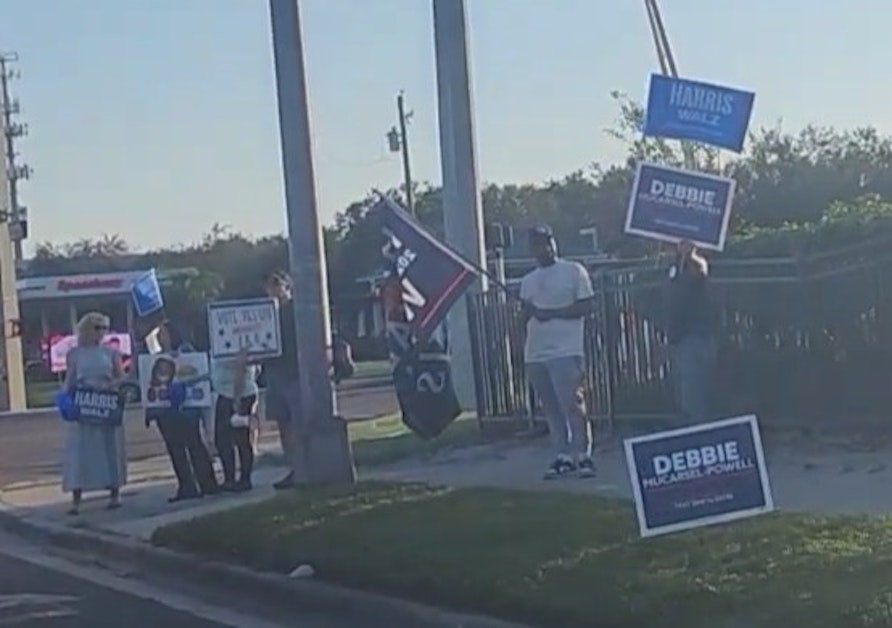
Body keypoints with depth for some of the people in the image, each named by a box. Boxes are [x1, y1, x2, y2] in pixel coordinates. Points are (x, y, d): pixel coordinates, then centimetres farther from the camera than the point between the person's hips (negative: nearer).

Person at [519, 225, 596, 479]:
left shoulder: (574, 271, 2)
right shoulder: (528, 281, 18)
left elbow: (586, 306, -6)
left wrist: (551, 313, -13)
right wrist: (528, 312, -2)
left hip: (566, 351, -5)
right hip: (535, 354, 5)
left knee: (572, 405, -10)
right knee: (551, 410, 5)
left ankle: (583, 456, -5)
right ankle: (563, 457, 9)